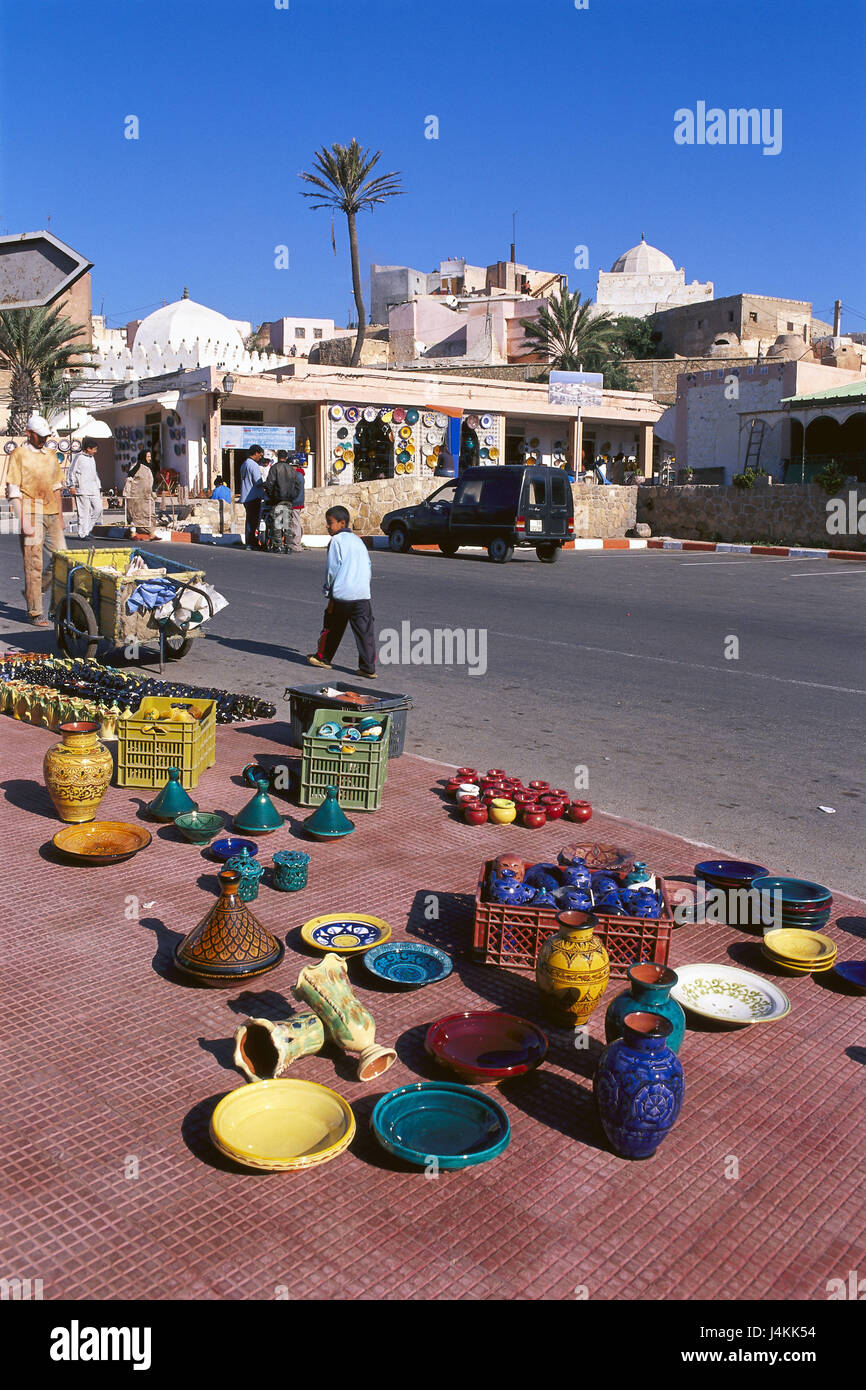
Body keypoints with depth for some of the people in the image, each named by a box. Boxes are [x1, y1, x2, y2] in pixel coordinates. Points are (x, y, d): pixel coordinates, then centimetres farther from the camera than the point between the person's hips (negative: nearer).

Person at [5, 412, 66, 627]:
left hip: (51, 512, 6)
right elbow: (13, 491, -7)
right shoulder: (19, 454, -2)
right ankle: (35, 613, 1)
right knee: (34, 563, -5)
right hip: (31, 512, -6)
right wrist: (22, 520, -14)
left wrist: (60, 515, 17)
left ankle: (34, 591, 23)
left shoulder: (51, 455, 17)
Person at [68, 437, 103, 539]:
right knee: (84, 512, -7)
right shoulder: (78, 457, -3)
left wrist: (98, 488, 24)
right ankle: (82, 534, -2)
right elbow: (72, 472, -3)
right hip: (82, 490, -7)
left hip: (93, 489, 7)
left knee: (98, 508, -1)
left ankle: (88, 530, 12)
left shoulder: (92, 458, 20)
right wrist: (72, 486, -9)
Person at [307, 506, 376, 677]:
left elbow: (332, 569, -6)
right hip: (363, 594, 5)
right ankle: (369, 669, -2)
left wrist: (329, 593, 1)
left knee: (332, 627, 13)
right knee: (365, 631, 1)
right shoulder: (358, 540, 17)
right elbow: (368, 566, 18)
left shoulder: (336, 540, -2)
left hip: (342, 594, -4)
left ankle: (323, 657, 29)